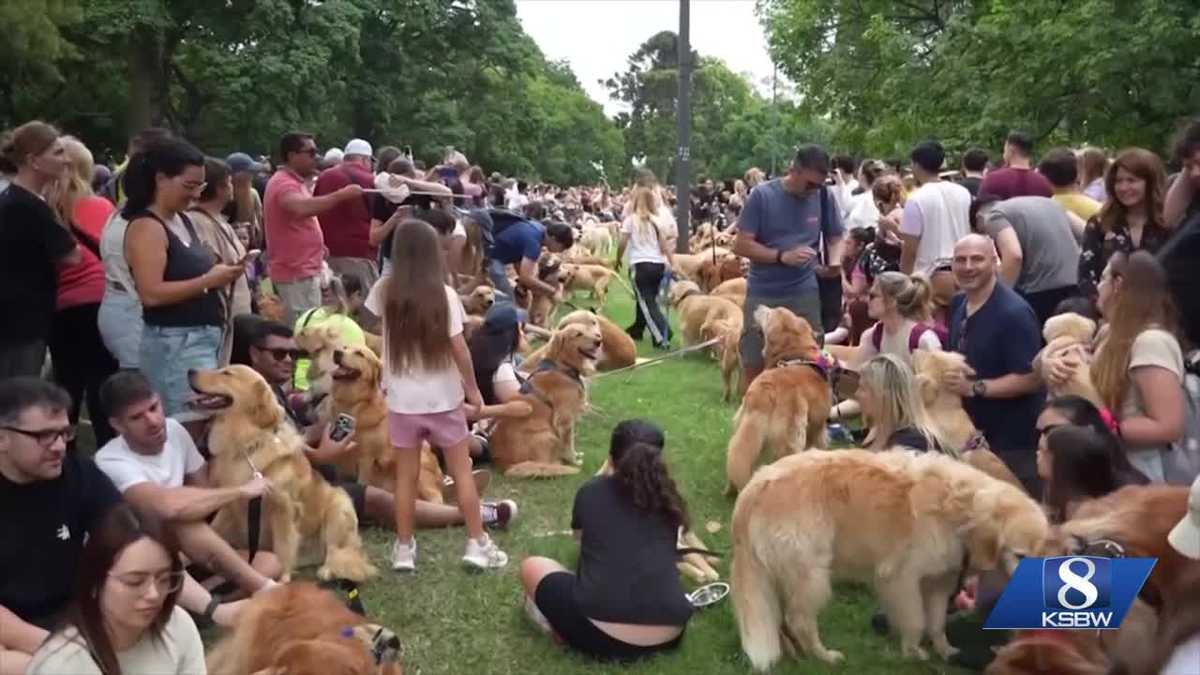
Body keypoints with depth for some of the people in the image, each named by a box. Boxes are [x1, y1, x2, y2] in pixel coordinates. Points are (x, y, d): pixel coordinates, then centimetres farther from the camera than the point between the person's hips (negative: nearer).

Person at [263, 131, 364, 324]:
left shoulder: (294, 182, 17)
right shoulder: (284, 183, -16)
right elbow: (302, 208, -37)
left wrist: (317, 245, 16)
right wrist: (341, 194, -36)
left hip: (304, 269, 10)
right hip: (296, 272, -10)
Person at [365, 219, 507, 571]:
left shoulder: (385, 291, -6)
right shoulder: (444, 294, -13)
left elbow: (370, 316, 17)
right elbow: (459, 349, -11)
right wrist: (473, 388, 1)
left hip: (403, 399, 2)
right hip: (444, 397, -2)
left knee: (406, 476, 11)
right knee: (462, 472, 10)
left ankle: (404, 548, 19)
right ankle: (477, 543, 16)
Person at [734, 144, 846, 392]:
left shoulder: (824, 197, -1)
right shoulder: (762, 195, -9)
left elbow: (836, 237, 11)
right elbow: (741, 245, -9)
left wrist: (835, 261, -12)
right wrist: (782, 256, -22)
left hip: (805, 295, 2)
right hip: (762, 295, -1)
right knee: (753, 365, 7)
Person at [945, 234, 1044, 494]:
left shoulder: (1014, 312, -20)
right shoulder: (957, 305, 6)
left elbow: (1030, 379, -24)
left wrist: (974, 387, -27)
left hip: (1013, 442, -8)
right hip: (972, 434, 8)